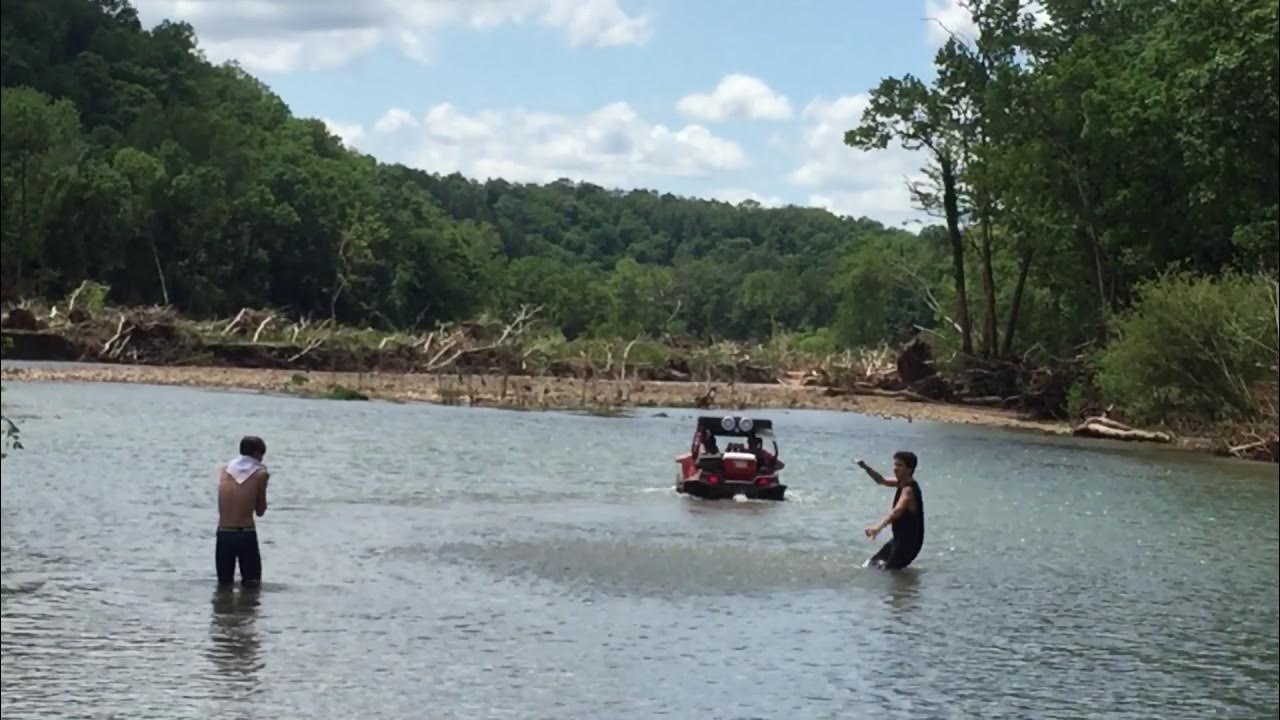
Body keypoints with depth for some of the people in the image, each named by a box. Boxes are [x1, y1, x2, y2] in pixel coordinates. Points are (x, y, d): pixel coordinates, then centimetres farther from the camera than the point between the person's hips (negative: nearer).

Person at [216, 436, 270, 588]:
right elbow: (260, 511, 6)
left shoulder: (224, 470, 8)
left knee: (224, 584, 13)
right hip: (246, 535, -3)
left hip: (223, 535, 3)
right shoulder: (261, 474, -1)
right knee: (252, 585, 7)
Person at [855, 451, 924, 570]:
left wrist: (878, 527, -61)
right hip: (900, 539, 10)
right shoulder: (903, 482, 2)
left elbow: (897, 511, -45)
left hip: (909, 543, -10)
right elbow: (882, 481, 16)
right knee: (872, 564, 18)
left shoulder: (909, 490, -27)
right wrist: (866, 468, -3)